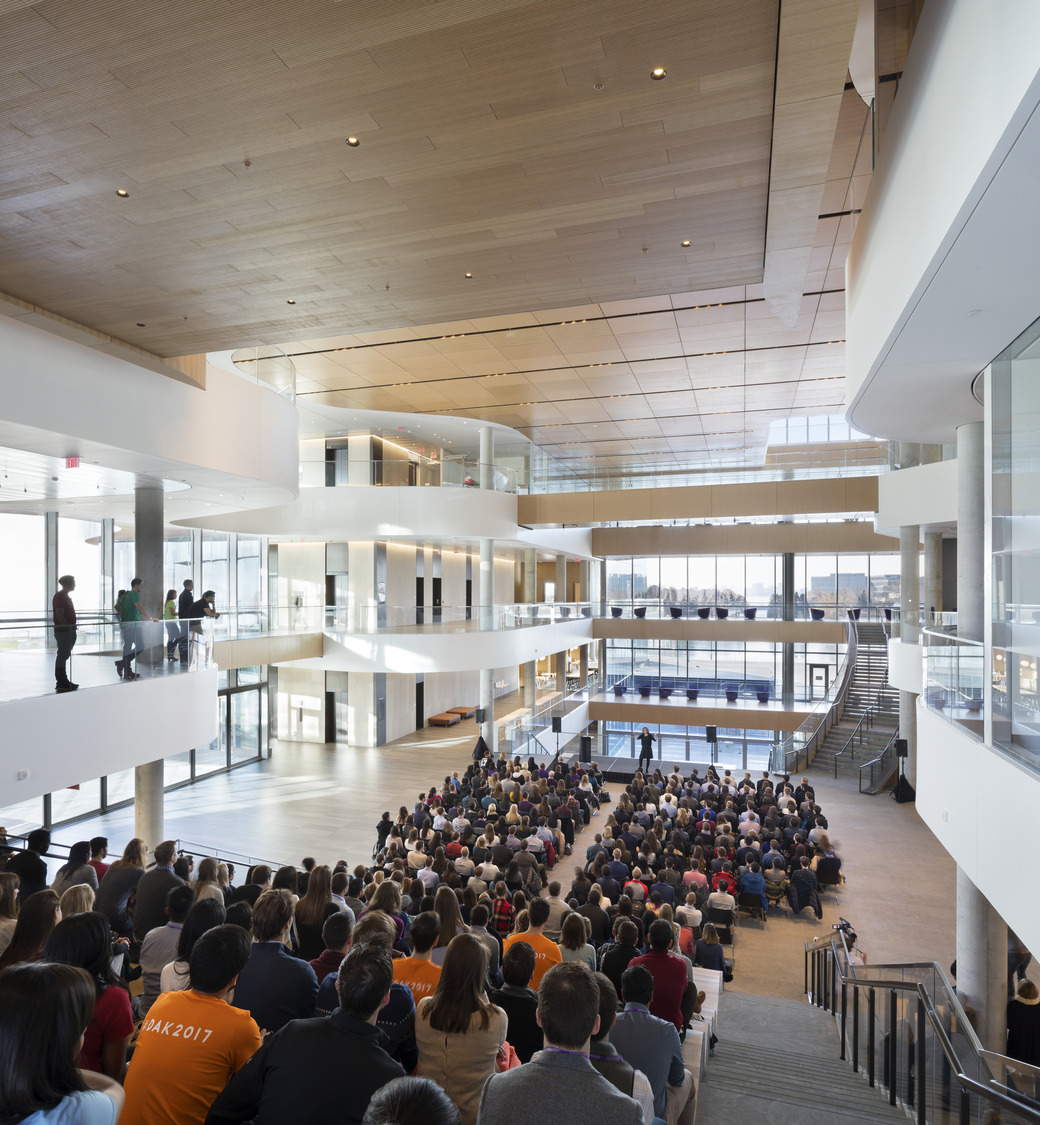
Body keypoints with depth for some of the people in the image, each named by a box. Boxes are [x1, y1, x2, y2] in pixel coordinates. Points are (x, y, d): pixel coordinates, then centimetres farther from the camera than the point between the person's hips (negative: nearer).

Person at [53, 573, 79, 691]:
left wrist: (72, 626, 16)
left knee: (64, 655, 13)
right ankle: (61, 683, -3)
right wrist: (70, 626, -17)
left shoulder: (66, 596, 17)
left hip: (69, 630, 10)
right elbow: (59, 616, -19)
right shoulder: (59, 597, -13)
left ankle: (63, 681, 20)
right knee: (62, 656, -6)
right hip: (63, 631, -10)